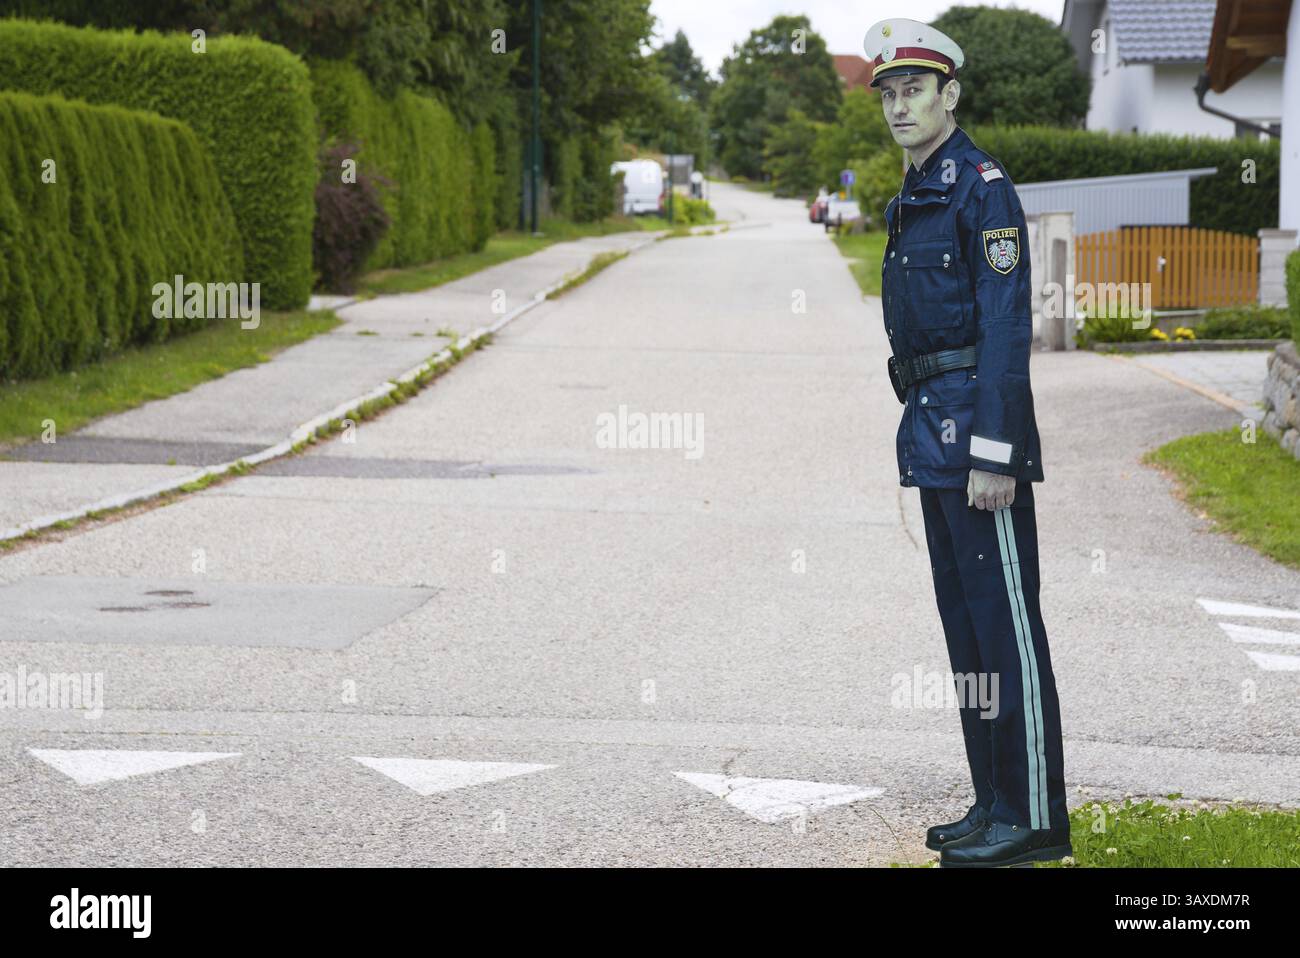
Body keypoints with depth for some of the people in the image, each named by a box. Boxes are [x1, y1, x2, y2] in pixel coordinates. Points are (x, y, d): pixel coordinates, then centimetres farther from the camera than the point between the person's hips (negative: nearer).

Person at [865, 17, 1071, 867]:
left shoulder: (985, 189, -12)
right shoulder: (915, 196, 17)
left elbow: (1006, 328, -17)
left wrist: (994, 455, -22)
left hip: (978, 424, -10)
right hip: (931, 430, 10)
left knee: (1005, 616, -7)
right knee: (965, 617, 12)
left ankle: (1035, 816, -4)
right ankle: (997, 801, 18)